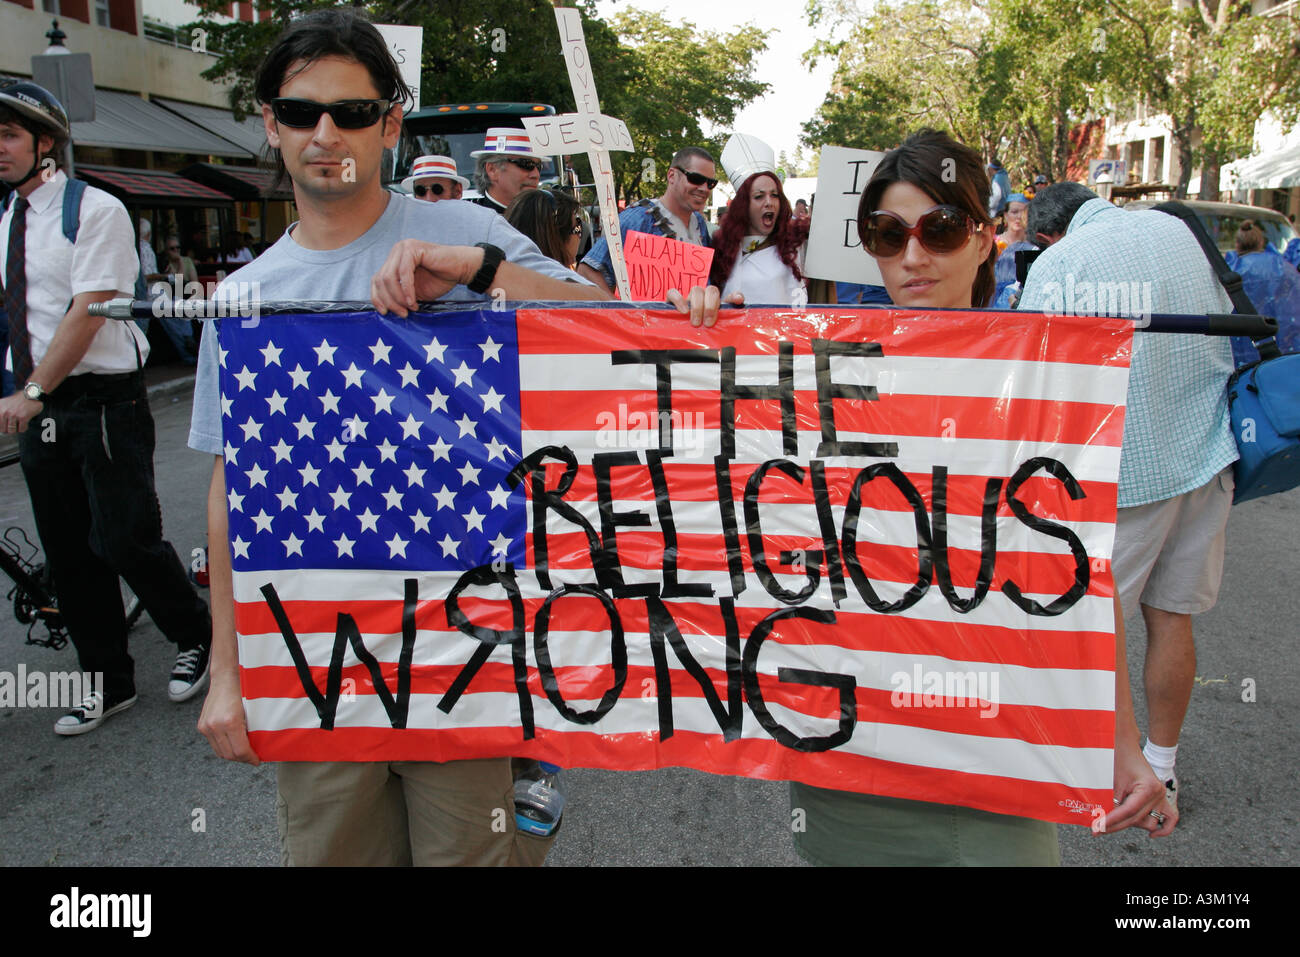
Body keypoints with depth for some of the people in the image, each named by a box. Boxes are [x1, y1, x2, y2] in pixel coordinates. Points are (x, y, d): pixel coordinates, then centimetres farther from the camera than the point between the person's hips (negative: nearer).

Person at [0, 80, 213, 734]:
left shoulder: (95, 211, -9)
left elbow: (86, 312, -17)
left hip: (103, 402, -7)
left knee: (124, 539, -7)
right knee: (68, 555, 10)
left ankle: (196, 638, 20)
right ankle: (109, 684, 24)